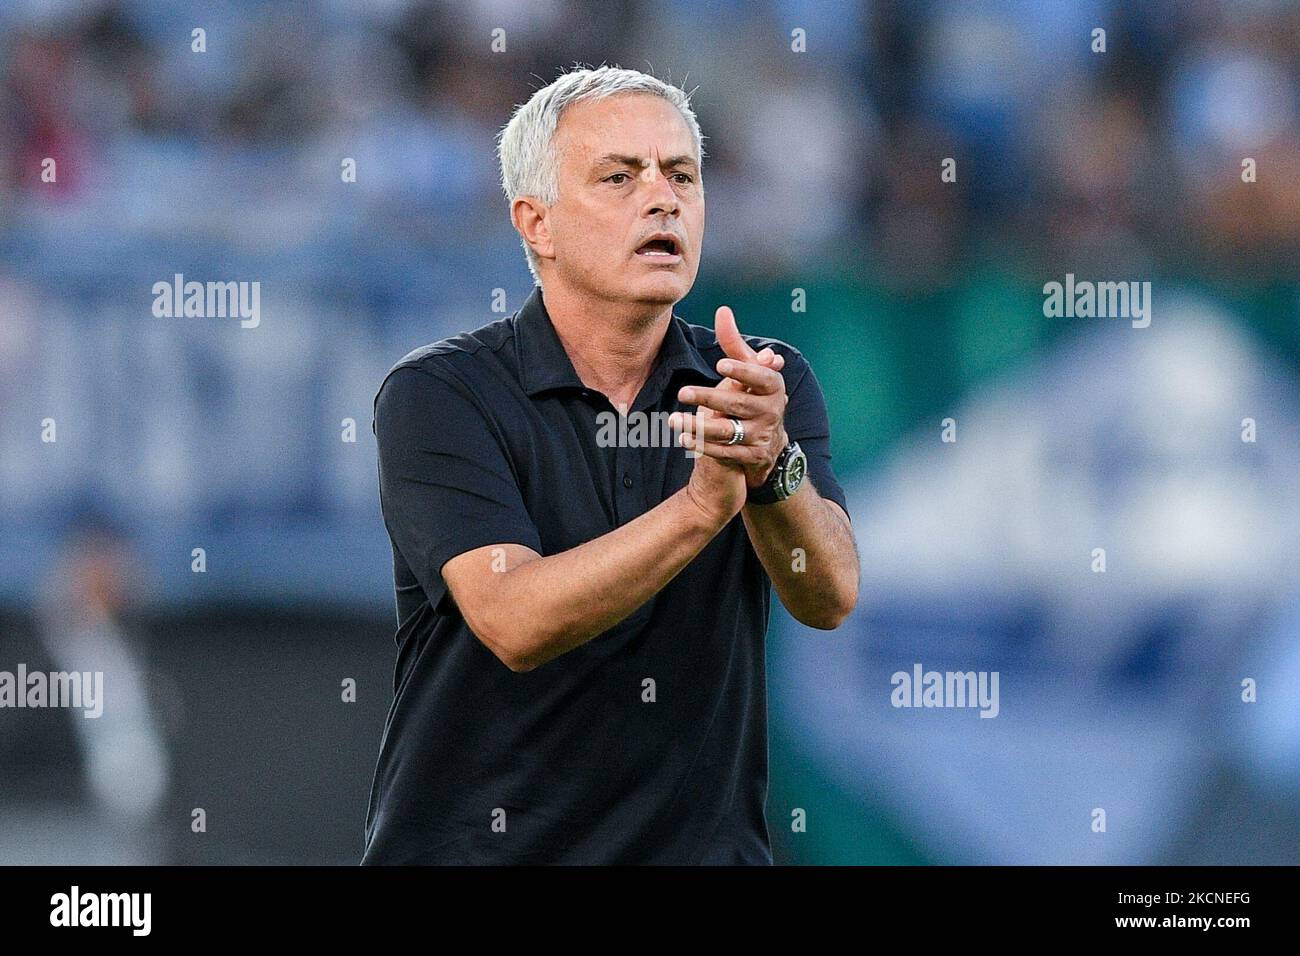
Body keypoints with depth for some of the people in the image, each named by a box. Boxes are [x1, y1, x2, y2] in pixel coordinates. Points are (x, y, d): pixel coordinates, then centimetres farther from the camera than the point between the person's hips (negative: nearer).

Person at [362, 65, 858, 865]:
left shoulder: (765, 387, 4)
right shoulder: (439, 396, -6)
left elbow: (829, 596, -11)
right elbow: (517, 623, -18)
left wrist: (770, 466, -29)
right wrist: (703, 505, -29)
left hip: (702, 844, 2)